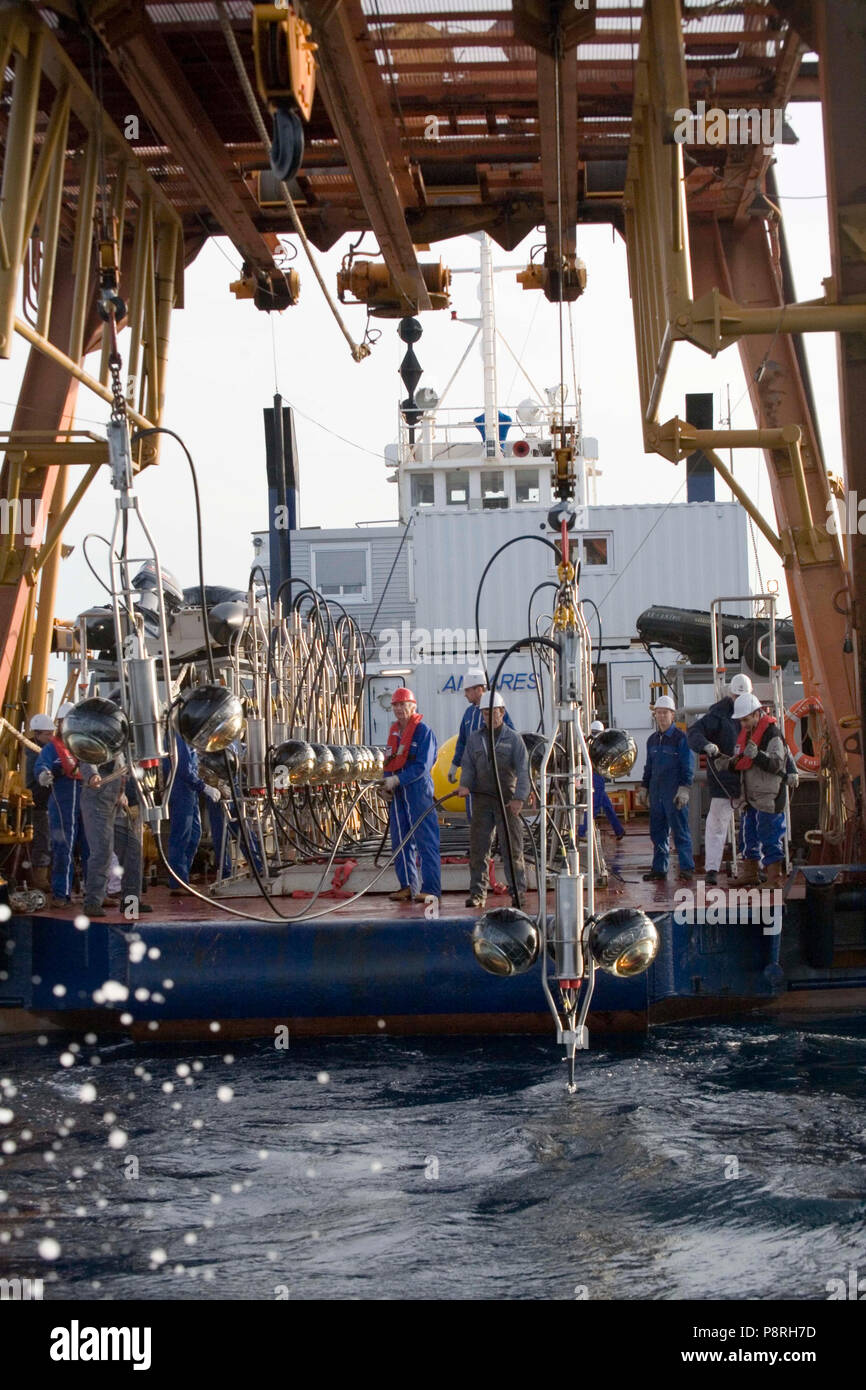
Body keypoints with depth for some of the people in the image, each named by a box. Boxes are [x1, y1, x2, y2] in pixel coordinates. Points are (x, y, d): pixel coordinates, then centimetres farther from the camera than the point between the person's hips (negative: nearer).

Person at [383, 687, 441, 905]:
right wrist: (387, 781, 2)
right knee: (400, 841, 9)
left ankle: (431, 889, -8)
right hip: (398, 792, 8)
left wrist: (398, 779, -20)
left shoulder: (423, 731, -7)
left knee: (425, 840, -8)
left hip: (419, 790, -8)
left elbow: (422, 766, -14)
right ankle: (408, 886, 17)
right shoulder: (394, 731, 15)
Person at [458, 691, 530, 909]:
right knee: (478, 846, 1)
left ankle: (518, 891, 3)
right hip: (482, 799, 3)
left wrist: (519, 797, -19)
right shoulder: (475, 738, 12)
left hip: (507, 800, -3)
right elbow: (468, 765, 10)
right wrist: (465, 785, -11)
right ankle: (477, 892, 6)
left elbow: (523, 770, -7)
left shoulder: (513, 739, 1)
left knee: (511, 846, -3)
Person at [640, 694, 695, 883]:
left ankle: (687, 868, -4)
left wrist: (684, 788, -14)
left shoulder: (681, 738, -4)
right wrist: (645, 787, 21)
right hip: (656, 792, 7)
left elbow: (688, 765, -7)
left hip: (674, 791, -7)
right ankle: (659, 868, 14)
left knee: (680, 830, -7)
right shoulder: (652, 739, 16)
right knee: (657, 831, 8)